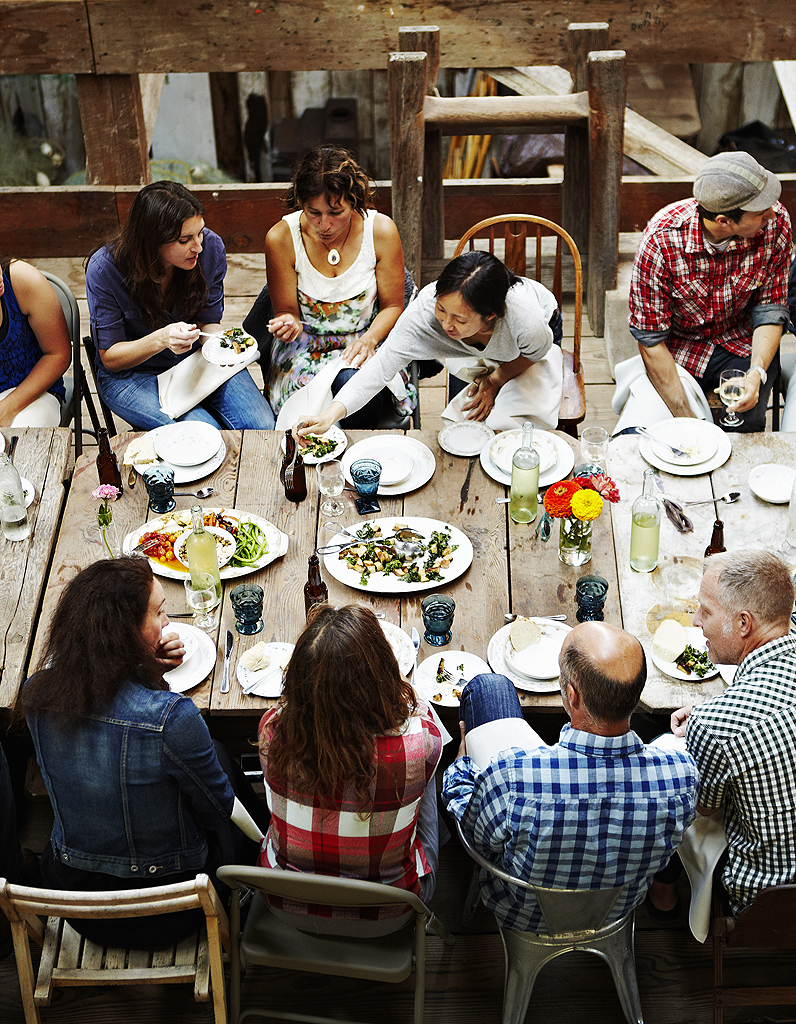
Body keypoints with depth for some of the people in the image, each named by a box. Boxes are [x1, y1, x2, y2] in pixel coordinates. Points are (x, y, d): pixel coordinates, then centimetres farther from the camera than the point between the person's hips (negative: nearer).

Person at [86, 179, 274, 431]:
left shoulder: (211, 248, -15)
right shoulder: (104, 269, -24)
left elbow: (209, 322, 0)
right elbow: (110, 357, -16)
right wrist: (161, 340, -36)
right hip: (131, 374, -3)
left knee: (262, 425, -18)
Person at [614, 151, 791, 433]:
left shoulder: (775, 222, -19)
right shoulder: (662, 239, -26)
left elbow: (770, 309, -7)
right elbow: (650, 339, -19)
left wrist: (756, 373, -25)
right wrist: (686, 417, -23)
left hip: (742, 346, 3)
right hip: (678, 349, -2)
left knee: (746, 426, -26)